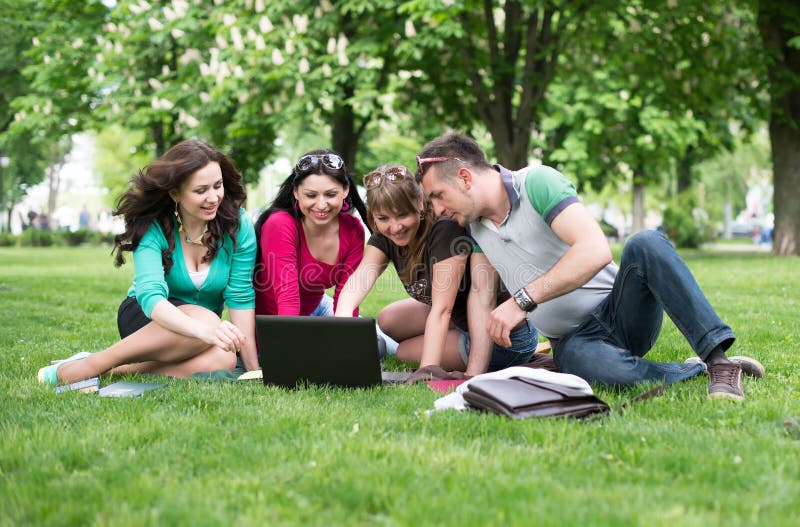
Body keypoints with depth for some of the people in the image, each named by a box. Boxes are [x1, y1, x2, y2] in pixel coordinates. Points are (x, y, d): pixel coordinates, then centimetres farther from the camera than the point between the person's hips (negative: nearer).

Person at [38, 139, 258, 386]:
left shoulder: (238, 225, -12)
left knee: (222, 359, -35)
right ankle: (91, 364, -28)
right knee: (208, 319, -38)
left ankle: (121, 371, -23)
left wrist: (252, 366, -22)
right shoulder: (153, 227, -18)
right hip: (145, 319, -2)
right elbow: (150, 294, -33)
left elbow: (240, 297, -13)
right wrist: (204, 329, -51)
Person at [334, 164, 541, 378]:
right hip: (460, 319, 8)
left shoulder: (446, 230, -29)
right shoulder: (384, 238, -7)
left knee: (404, 352, -5)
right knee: (389, 320, 2)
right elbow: (362, 275, -27)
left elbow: (441, 310, -34)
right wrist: (342, 314, -49)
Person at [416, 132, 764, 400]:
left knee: (647, 245, -34)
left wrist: (522, 300, -33)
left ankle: (718, 358, -35)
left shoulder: (538, 182, -13)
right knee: (587, 361, -36)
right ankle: (700, 370, -15)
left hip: (621, 312, -3)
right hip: (572, 340, 3)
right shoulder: (474, 226, 9)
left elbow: (595, 250, -28)